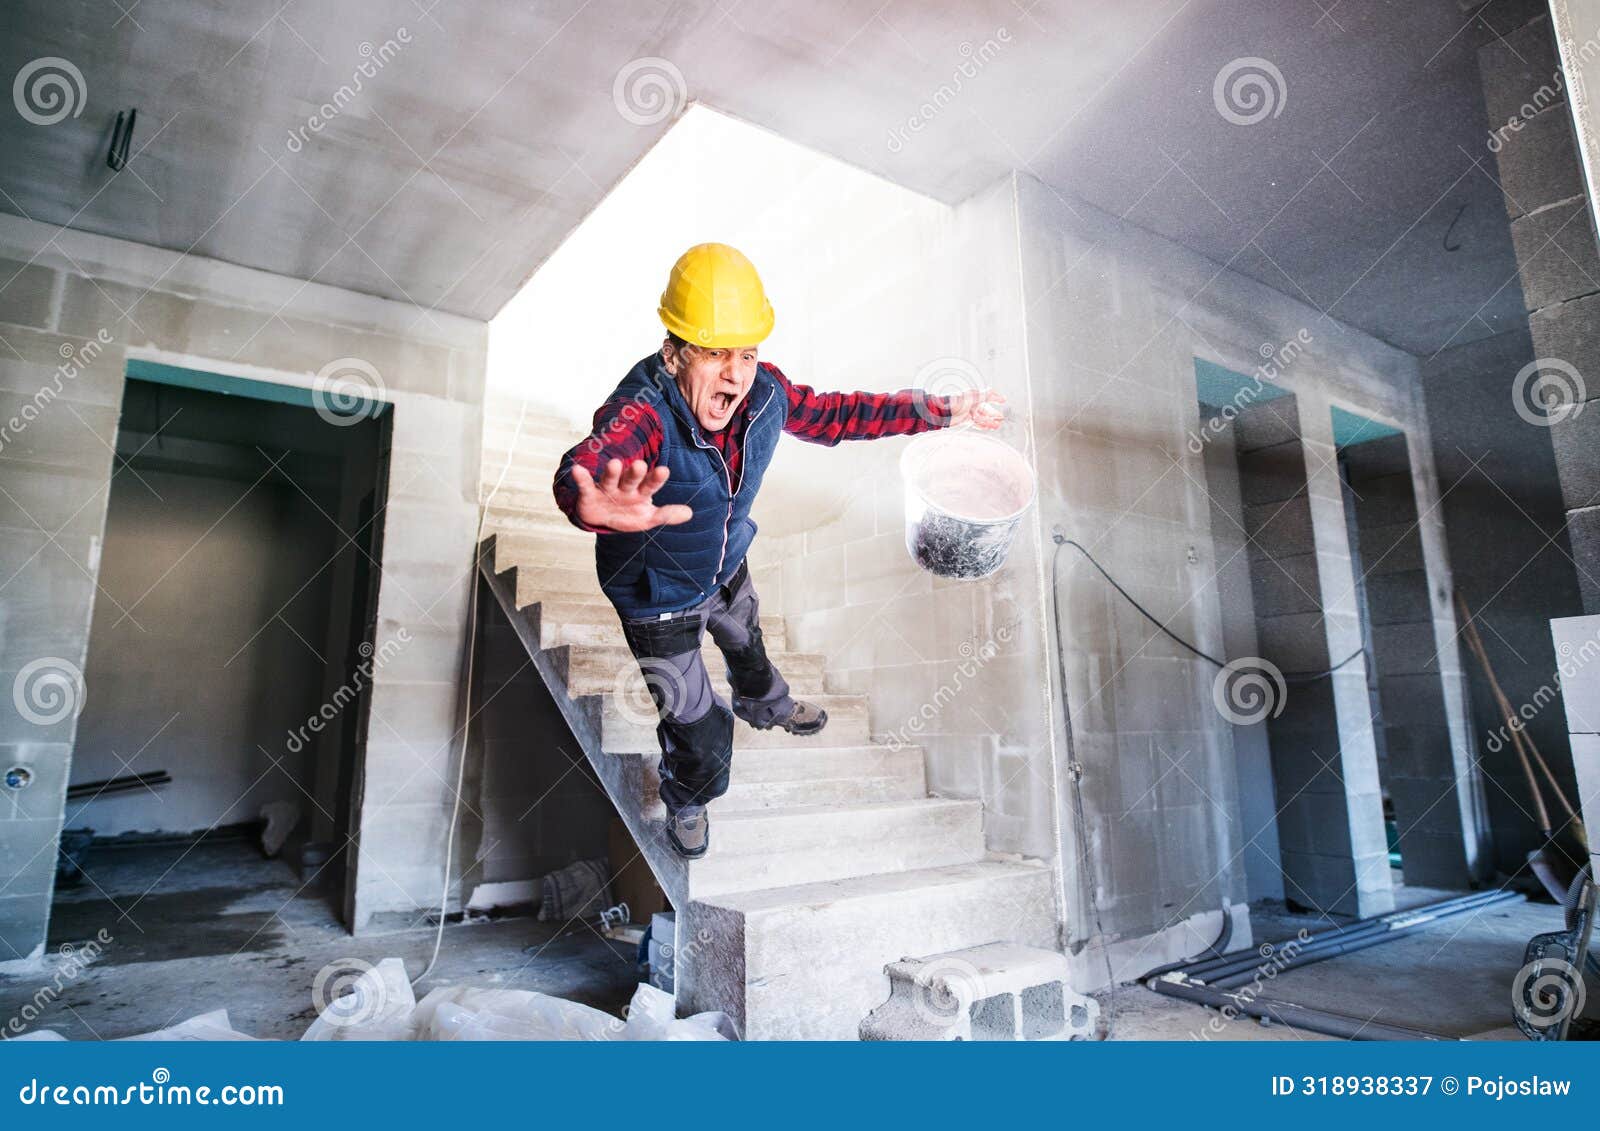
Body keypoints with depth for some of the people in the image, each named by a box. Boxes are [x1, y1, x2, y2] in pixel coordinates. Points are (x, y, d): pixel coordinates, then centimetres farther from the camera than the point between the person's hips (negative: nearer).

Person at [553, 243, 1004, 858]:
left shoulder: (763, 392, -22)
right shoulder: (643, 413, -41)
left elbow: (837, 414, -6)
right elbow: (585, 466, -62)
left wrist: (944, 411, -4)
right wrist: (596, 503, -87)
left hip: (727, 566, 5)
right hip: (659, 599, -5)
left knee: (747, 642, 36)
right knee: (698, 730, 12)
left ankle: (766, 706, 73)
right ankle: (685, 800, 50)